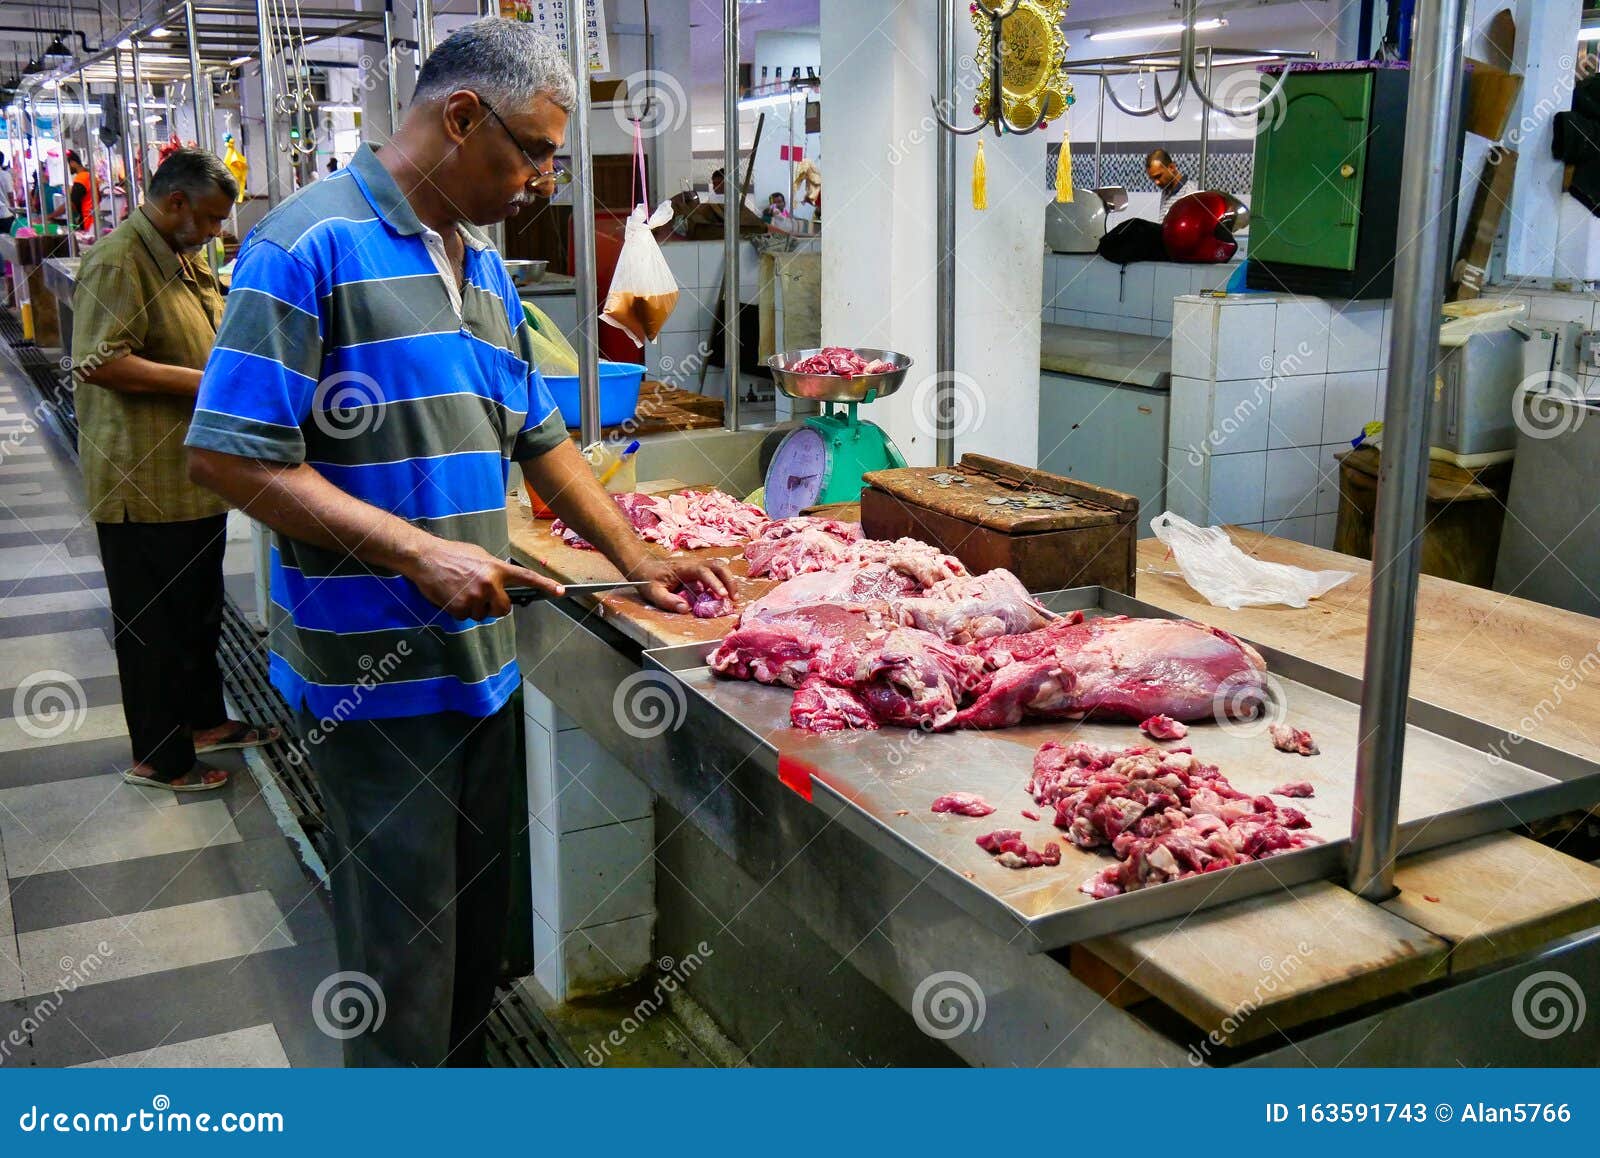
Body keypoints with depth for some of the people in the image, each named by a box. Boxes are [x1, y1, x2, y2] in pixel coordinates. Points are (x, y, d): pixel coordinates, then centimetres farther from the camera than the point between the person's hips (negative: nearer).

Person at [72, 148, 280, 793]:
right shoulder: (119, 260, -17)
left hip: (194, 476, 10)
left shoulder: (184, 258, 15)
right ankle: (158, 758, 14)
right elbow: (100, 362, -26)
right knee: (154, 623, 2)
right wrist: (203, 382, -24)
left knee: (199, 611, 21)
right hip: (144, 482, -10)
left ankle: (203, 721, 37)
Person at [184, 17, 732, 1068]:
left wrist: (637, 560, 13)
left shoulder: (484, 267, 13)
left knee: (480, 910, 18)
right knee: (407, 936, 3)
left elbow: (539, 438, 20)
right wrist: (419, 553, -21)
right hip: (374, 669, -8)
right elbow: (230, 455, -18)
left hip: (482, 657, 8)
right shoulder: (310, 246, -13)